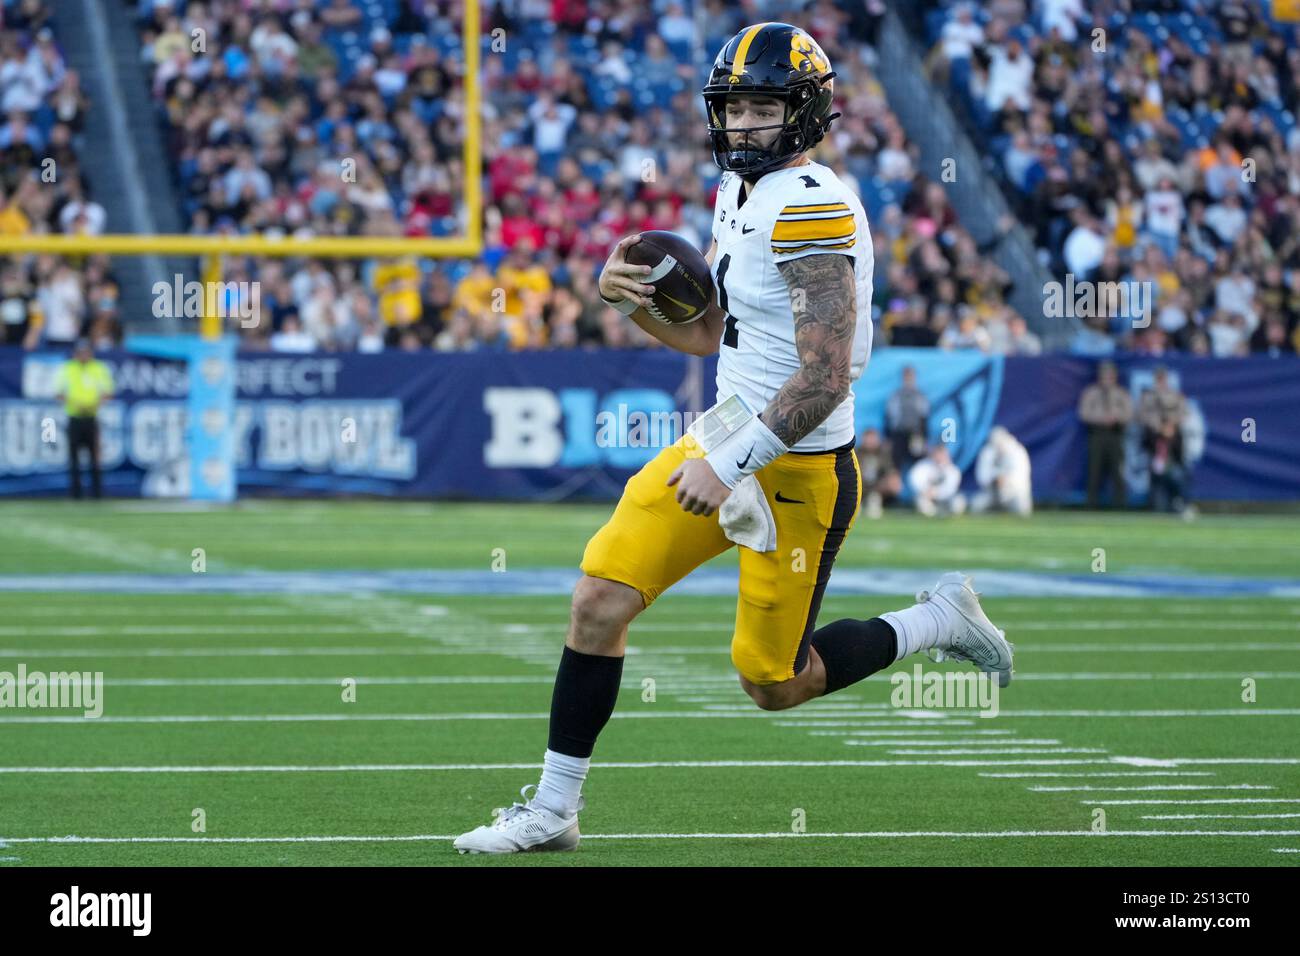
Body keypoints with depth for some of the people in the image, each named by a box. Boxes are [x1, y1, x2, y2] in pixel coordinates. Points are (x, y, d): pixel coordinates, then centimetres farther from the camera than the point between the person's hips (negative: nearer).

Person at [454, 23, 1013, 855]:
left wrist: (731, 466, -24)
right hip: (727, 441, 8)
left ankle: (936, 623, 24)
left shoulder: (813, 208, -21)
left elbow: (824, 380, -25)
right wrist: (633, 296, 1)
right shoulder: (742, 193, 9)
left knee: (775, 684, 3)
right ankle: (554, 810, 8)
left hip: (798, 470, -8)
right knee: (599, 601, -1)